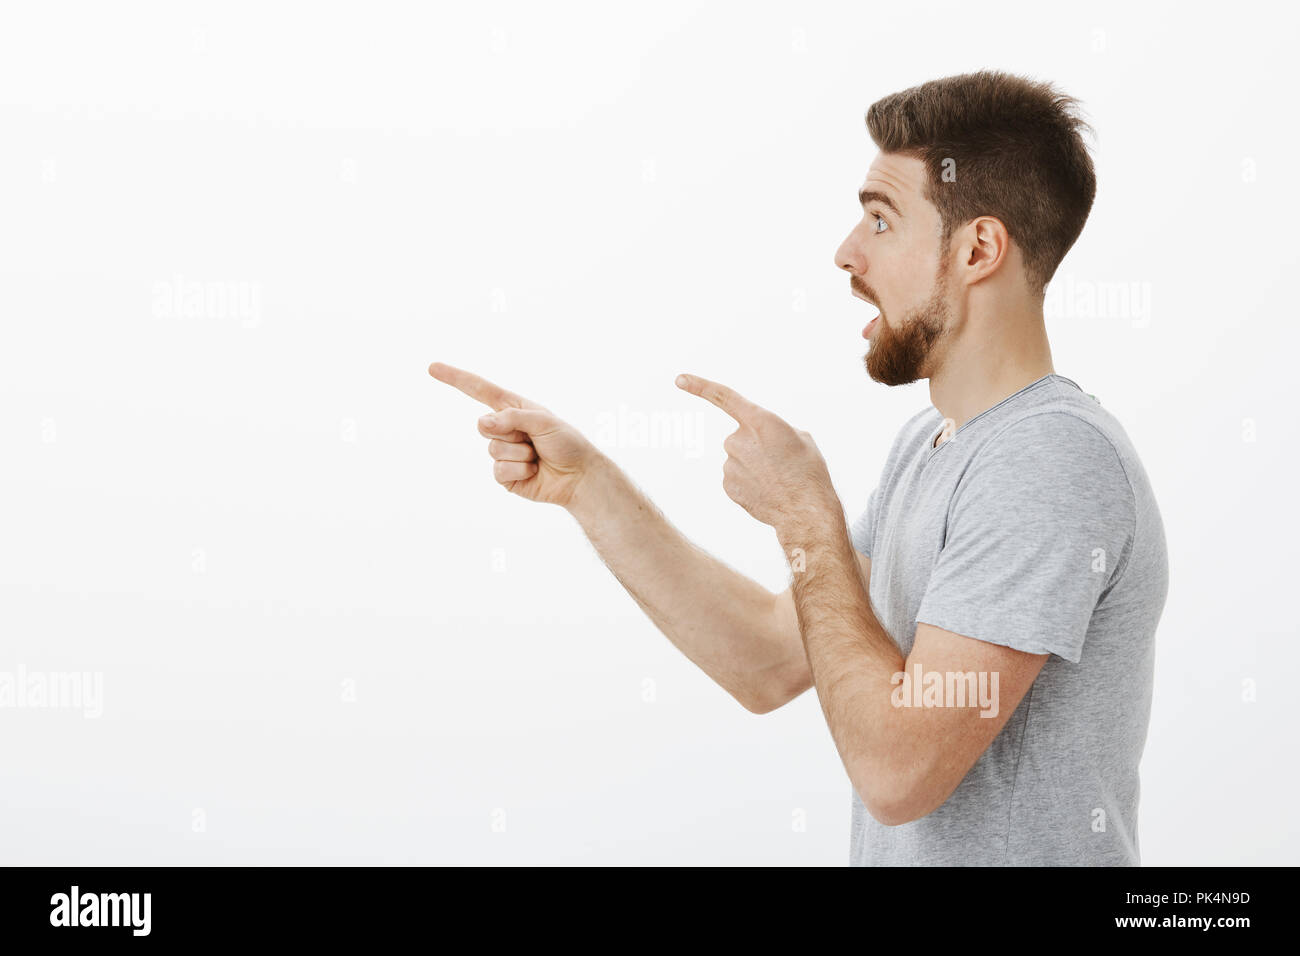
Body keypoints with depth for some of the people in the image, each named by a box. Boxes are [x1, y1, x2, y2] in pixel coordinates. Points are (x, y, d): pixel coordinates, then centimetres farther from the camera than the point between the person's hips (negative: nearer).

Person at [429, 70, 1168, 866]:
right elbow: (770, 661, 6)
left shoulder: (1055, 459, -21)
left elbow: (896, 769, -24)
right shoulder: (931, 442, 8)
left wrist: (808, 522, -17)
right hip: (901, 852, 7)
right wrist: (586, 482, 3)